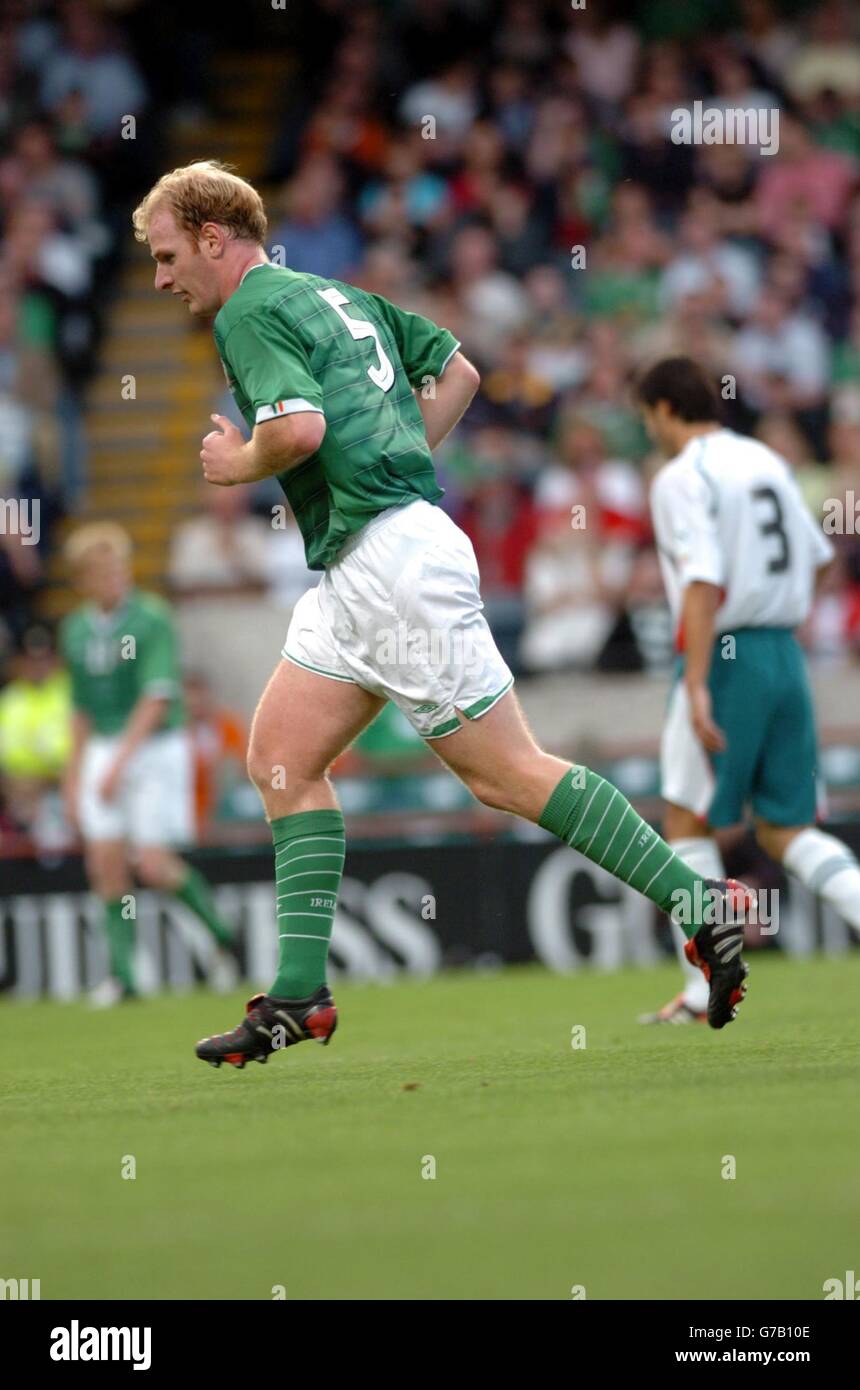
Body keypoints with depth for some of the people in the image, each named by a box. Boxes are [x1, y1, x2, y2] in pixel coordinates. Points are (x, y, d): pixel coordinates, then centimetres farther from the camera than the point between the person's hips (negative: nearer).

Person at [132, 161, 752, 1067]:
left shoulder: (250, 314, -9)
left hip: (392, 564, -10)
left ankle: (699, 906, -6)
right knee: (279, 756, 7)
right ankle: (300, 995, 2)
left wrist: (240, 463, -6)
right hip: (355, 575, 10)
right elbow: (457, 370, 25)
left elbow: (300, 425, -26)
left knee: (506, 772, -7)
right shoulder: (338, 296, 20)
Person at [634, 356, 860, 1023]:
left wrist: (697, 686, -23)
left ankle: (706, 988, 2)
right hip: (786, 655, 7)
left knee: (688, 821, 4)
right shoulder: (768, 461, 13)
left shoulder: (682, 478, -11)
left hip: (725, 658, -7)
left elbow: (704, 585, -21)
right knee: (787, 829, 11)